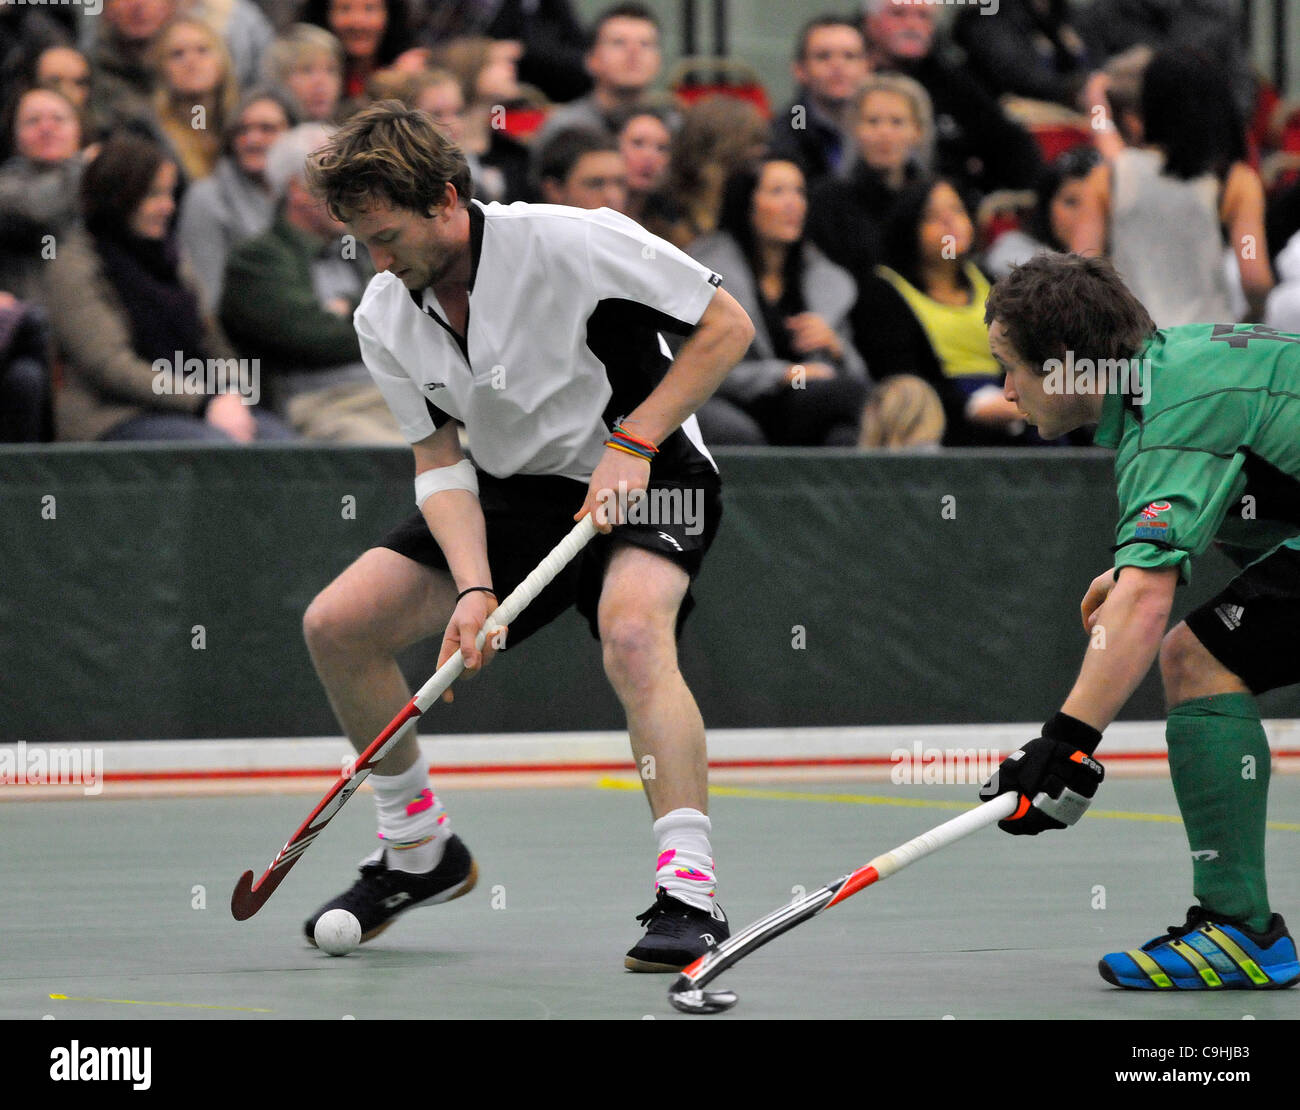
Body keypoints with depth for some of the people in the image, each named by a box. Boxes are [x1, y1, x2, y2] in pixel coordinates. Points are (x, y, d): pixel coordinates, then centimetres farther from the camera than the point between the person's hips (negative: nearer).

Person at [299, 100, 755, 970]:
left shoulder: (571, 243, -24)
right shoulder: (385, 318, -7)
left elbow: (728, 325, -16)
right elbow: (440, 465, -4)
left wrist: (631, 445, -21)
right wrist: (474, 587, -20)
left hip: (649, 477, -6)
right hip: (514, 492, 6)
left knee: (631, 631, -37)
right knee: (337, 625, -4)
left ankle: (690, 893, -38)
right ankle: (422, 853, 15)